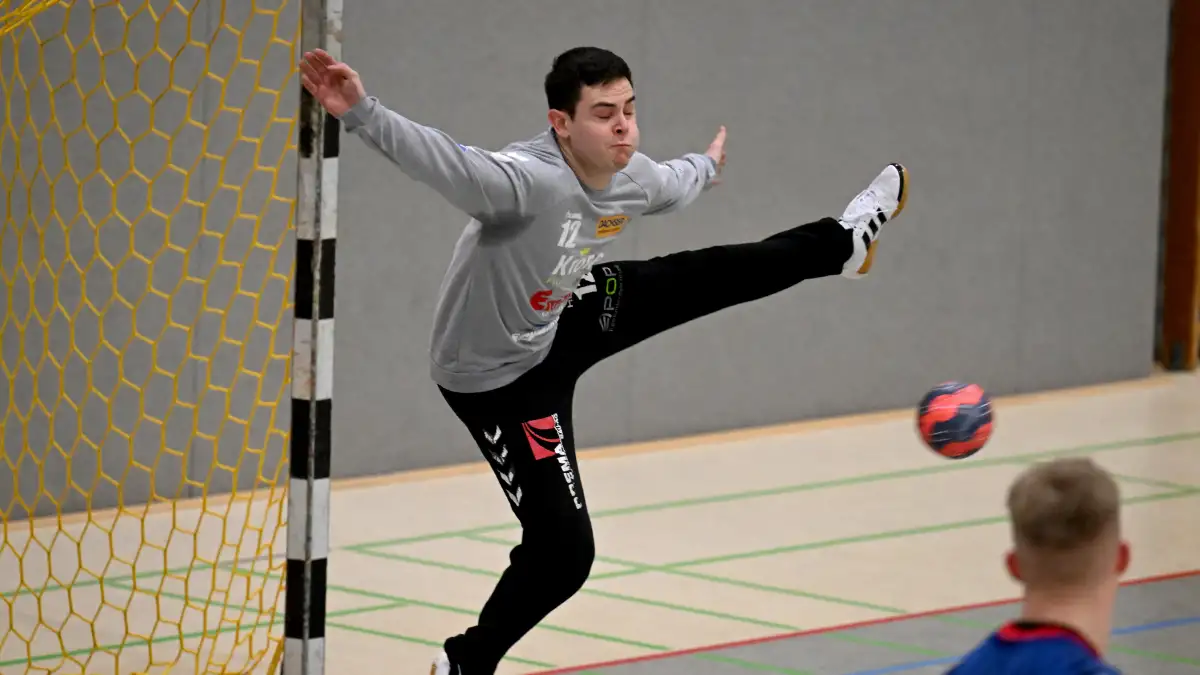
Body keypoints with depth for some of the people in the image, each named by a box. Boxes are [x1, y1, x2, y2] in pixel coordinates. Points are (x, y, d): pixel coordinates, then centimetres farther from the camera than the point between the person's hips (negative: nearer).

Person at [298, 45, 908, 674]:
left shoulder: (634, 179, -13)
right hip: (498, 375, -8)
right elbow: (443, 161, -58)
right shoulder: (528, 179, -40)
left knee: (706, 279, 20)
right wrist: (361, 113, -75)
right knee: (563, 550, -9)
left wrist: (706, 166, 36)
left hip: (563, 322, 8)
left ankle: (841, 242, 47)